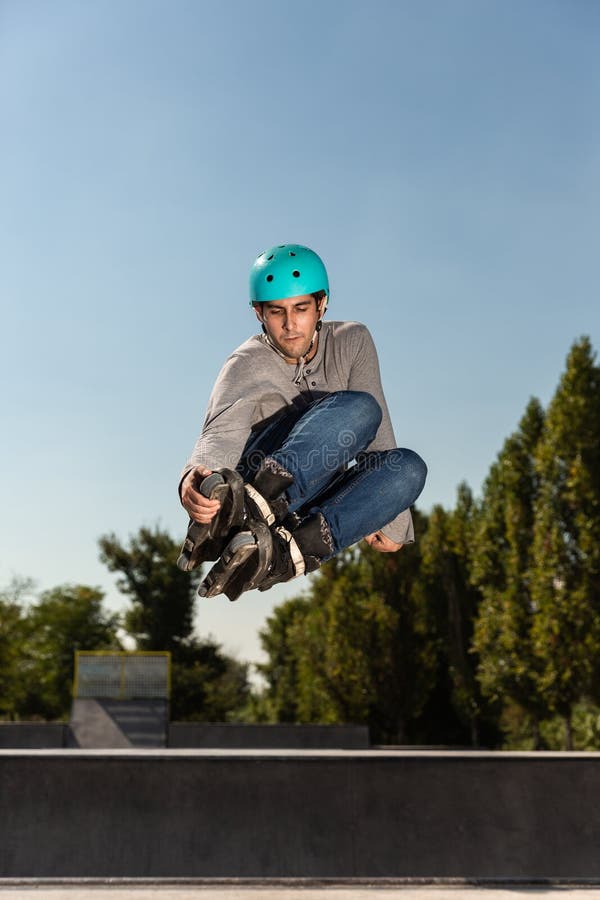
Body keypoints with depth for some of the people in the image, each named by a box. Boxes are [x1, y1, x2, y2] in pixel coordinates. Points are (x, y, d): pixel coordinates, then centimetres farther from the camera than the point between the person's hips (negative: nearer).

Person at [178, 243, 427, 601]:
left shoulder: (352, 342, 3)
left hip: (320, 500, 5)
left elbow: (378, 433, -5)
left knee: (410, 466, -25)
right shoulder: (247, 366, -7)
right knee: (357, 409, -27)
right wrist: (192, 478, -50)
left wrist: (394, 522, -15)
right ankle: (249, 507, -54)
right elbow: (222, 432, -26)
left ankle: (292, 551, -44)